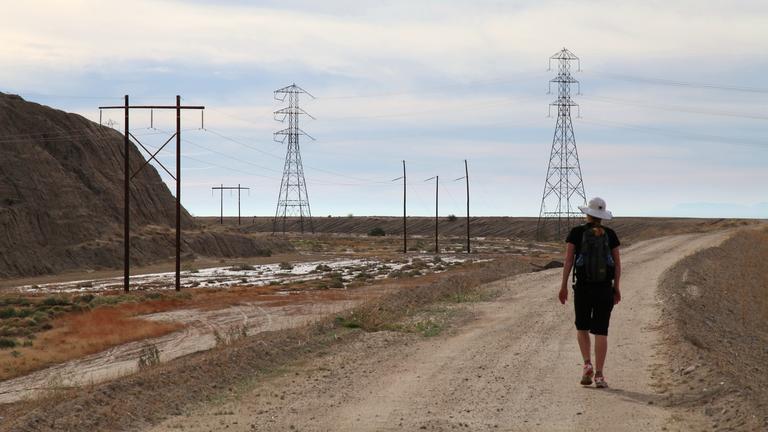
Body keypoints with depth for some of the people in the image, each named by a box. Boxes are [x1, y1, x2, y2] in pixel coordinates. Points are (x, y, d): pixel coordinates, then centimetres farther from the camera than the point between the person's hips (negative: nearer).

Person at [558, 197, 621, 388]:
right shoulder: (610, 234, 2)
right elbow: (617, 263, 4)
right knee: (601, 331, 4)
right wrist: (617, 288, 12)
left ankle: (587, 365, -1)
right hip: (605, 287, 1)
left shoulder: (576, 232, -3)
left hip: (583, 287, -1)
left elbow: (568, 260, -6)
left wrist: (563, 286, -1)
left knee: (582, 327, 18)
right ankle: (599, 375, -2)